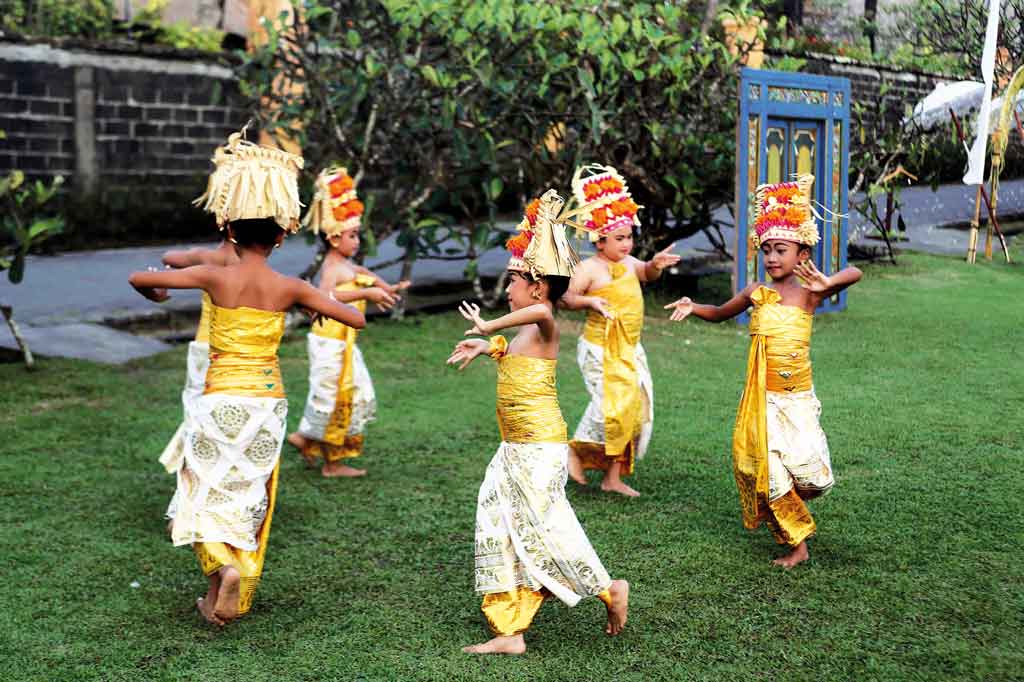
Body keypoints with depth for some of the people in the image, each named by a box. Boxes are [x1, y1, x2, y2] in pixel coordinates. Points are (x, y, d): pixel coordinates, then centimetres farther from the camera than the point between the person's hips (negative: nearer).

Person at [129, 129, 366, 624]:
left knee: (210, 489, 14)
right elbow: (357, 319, -2)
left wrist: (154, 293, 21)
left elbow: (136, 278, -2)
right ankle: (225, 596, 19)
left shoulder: (215, 277, -9)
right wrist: (313, 305, 15)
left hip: (220, 401, -1)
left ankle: (223, 564, -12)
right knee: (249, 495, 16)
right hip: (267, 402, 2)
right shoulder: (290, 289, -7)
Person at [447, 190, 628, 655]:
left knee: (541, 529, -3)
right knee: (500, 531, 8)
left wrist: (490, 326, -32)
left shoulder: (544, 327, -14)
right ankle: (509, 632, 12)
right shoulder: (523, 336, 14)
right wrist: (487, 346, 27)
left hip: (539, 447, -10)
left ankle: (609, 590, 18)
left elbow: (542, 311, -40)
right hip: (515, 448, 10)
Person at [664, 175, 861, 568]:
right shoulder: (756, 293, 2)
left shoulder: (807, 294, -6)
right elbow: (720, 314, 20)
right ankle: (797, 544, 20)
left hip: (797, 399, -2)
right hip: (761, 401, 2)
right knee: (766, 473, 0)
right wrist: (692, 308, 3)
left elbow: (855, 273, -19)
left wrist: (826, 283, -36)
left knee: (811, 478, -6)